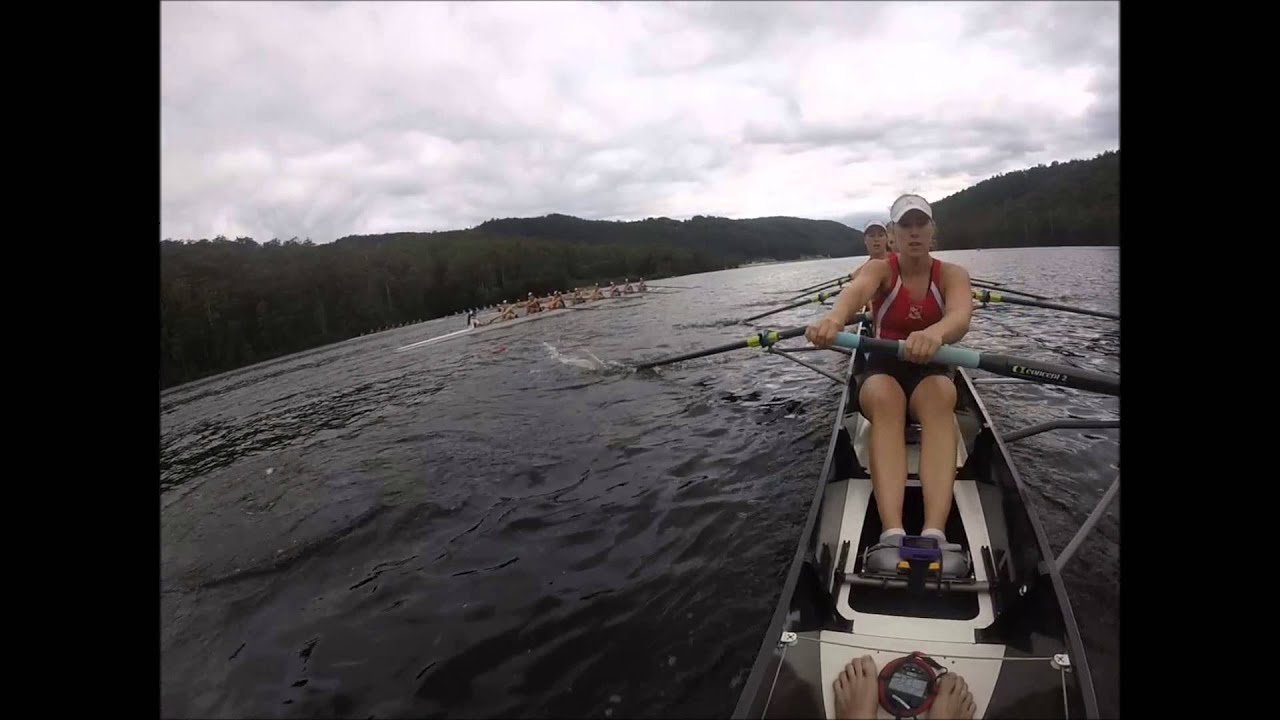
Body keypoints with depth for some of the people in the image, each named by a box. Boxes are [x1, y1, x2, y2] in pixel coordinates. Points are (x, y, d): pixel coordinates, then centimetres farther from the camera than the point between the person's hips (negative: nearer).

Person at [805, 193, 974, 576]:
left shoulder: (952, 274, -2)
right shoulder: (880, 268, -4)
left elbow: (961, 314, -27)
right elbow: (857, 290, -31)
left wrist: (935, 333, -53)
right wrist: (835, 318, -56)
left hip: (931, 371, 1)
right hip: (881, 371, -1)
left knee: (939, 396, -36)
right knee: (884, 397, -37)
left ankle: (935, 534, -52)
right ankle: (891, 534, -52)